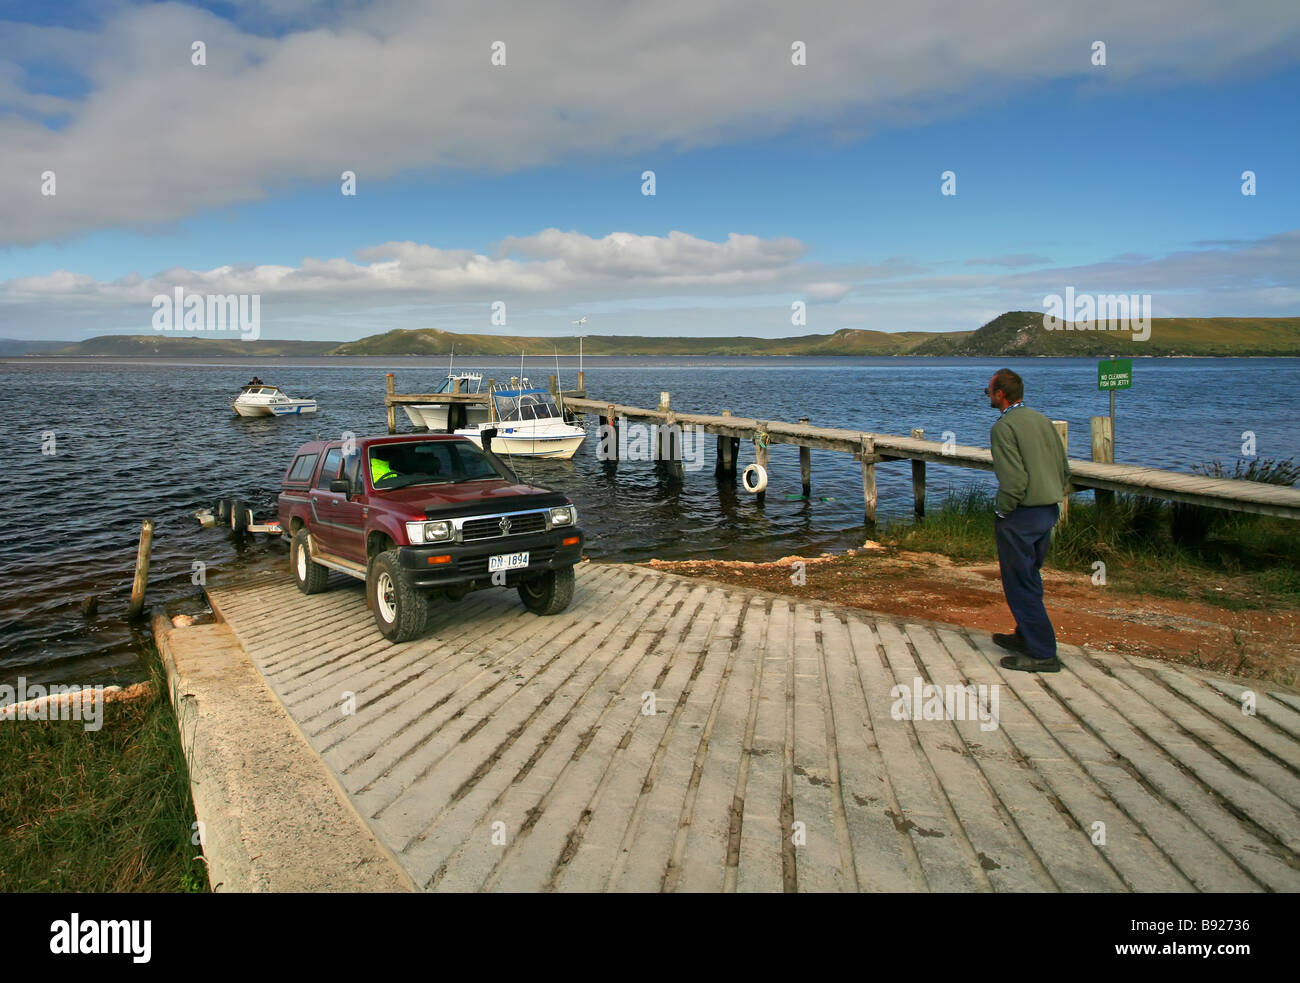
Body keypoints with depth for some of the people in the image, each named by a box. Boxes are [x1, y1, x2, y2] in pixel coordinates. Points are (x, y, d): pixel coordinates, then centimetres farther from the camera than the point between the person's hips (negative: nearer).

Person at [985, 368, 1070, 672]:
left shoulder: (1004, 426, -15)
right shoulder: (1042, 420, 10)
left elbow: (1014, 479, -24)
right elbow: (1065, 469, 13)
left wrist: (1003, 511, -10)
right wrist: (1052, 501, 19)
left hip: (1021, 516, -9)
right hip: (1049, 512, 9)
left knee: (1020, 584, -1)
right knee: (1030, 577, 21)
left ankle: (1042, 654, 2)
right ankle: (1026, 637, 33)